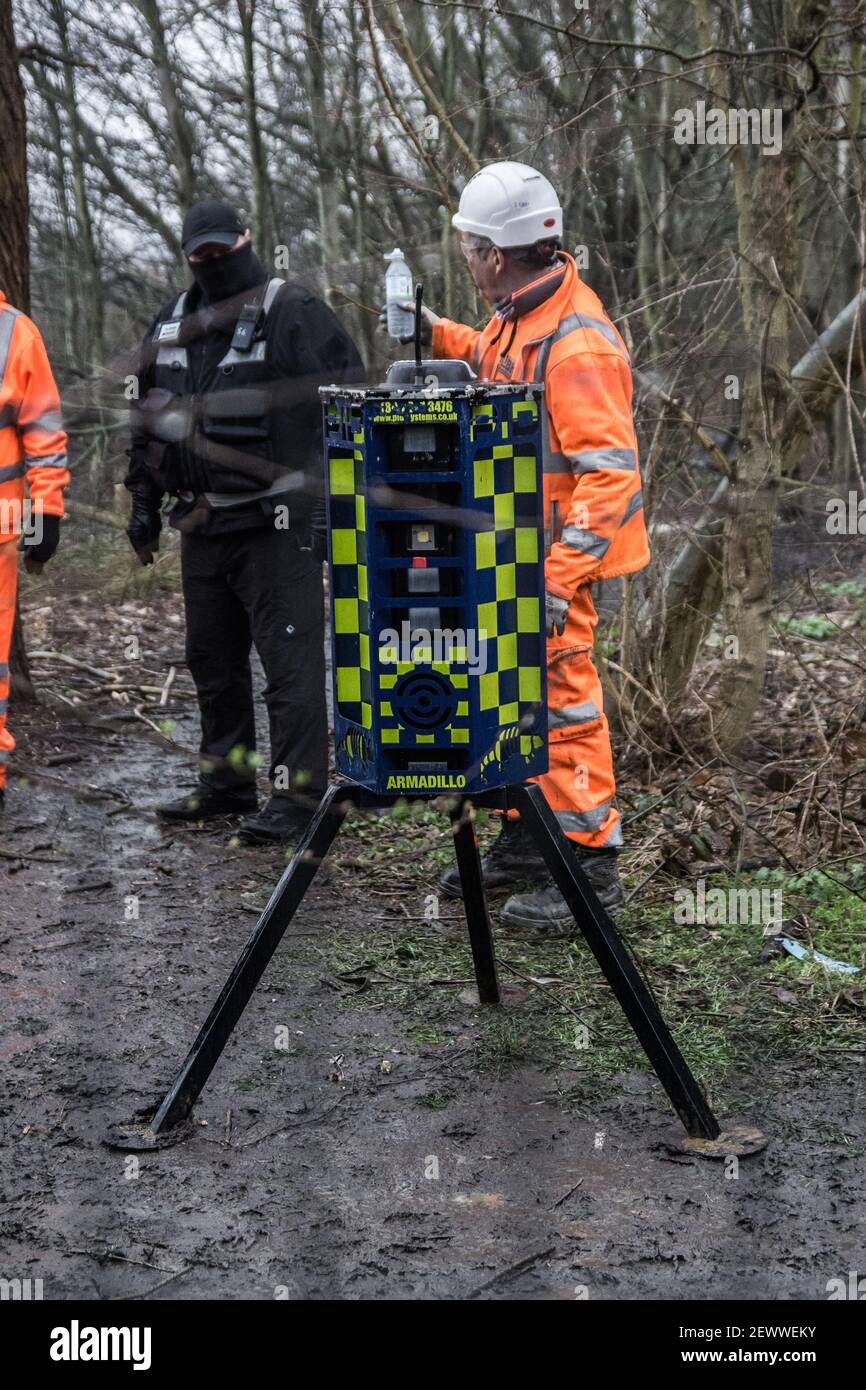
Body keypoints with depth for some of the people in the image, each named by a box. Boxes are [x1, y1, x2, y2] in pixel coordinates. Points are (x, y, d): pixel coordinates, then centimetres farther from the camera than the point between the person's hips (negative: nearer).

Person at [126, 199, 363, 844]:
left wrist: (331, 502, -16)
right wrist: (145, 501, 19)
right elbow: (149, 419, 23)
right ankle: (228, 781, 27)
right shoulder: (171, 324, 14)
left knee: (289, 661, -7)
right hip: (204, 525, 8)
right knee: (212, 659, 15)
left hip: (275, 524, -7)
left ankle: (297, 795, -2)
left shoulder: (294, 313, -8)